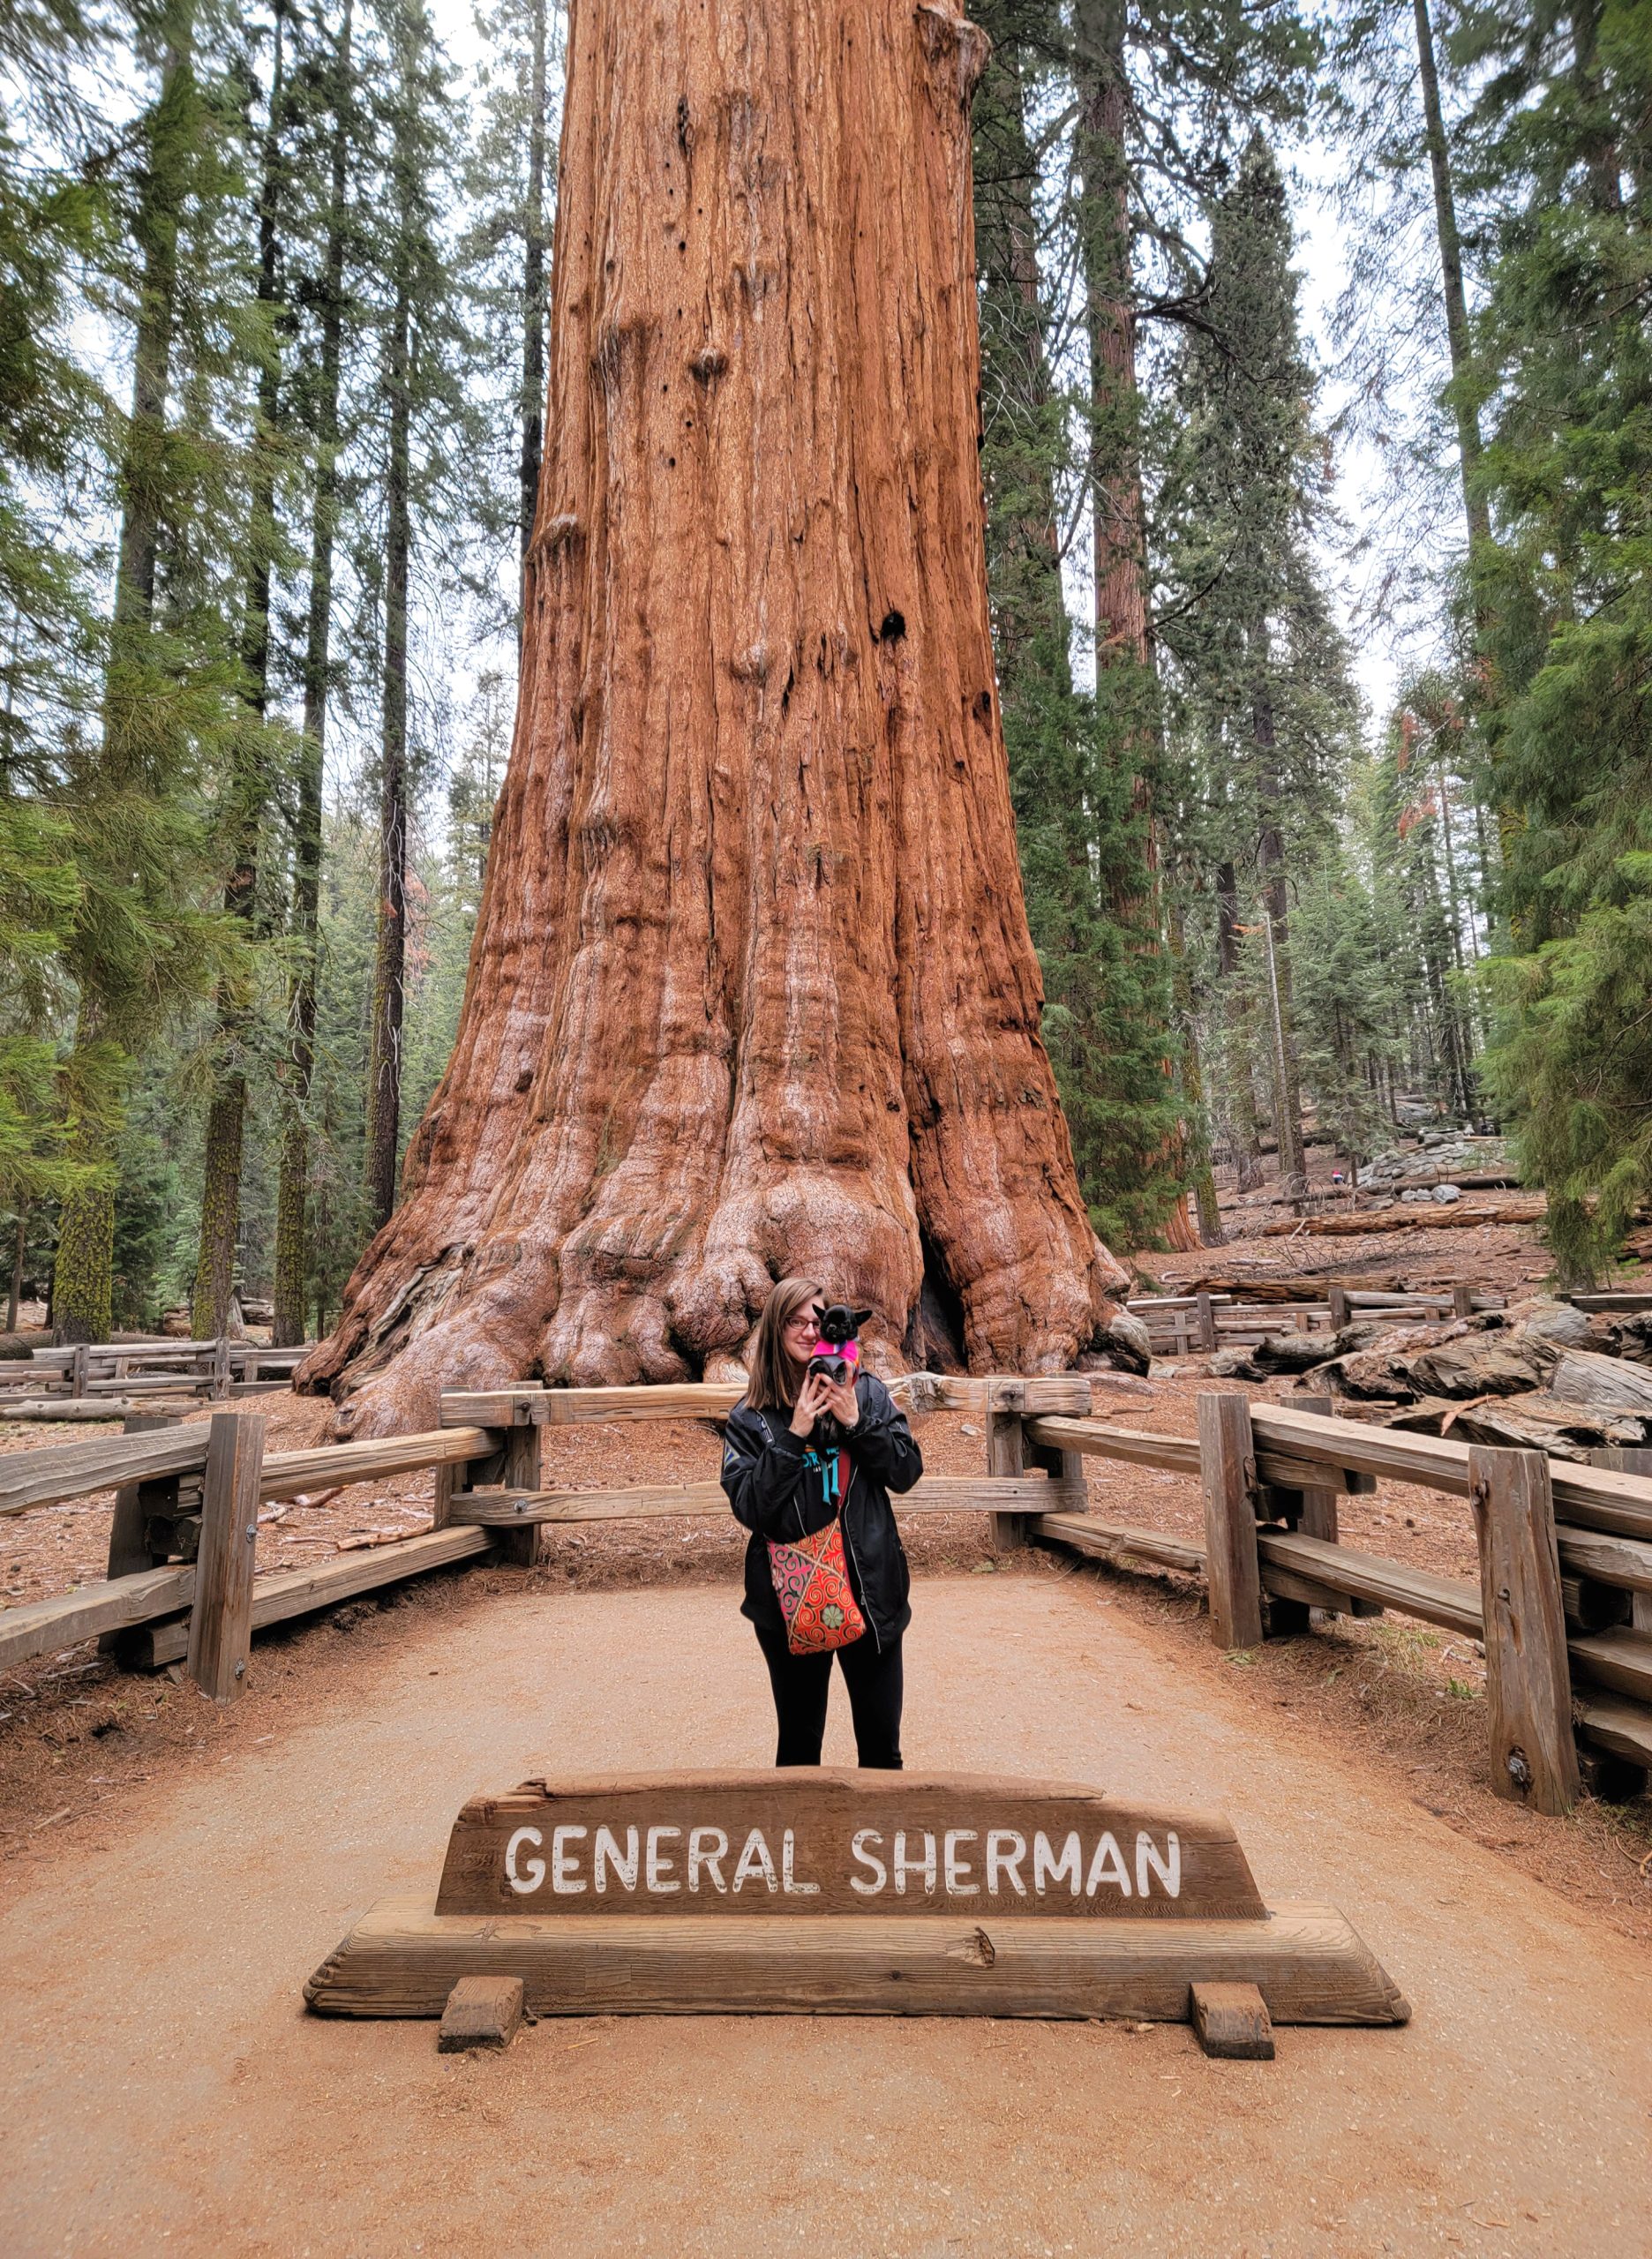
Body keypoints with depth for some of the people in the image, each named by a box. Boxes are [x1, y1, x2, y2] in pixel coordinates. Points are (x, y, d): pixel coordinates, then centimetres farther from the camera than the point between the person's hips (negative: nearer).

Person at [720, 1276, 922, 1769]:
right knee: (798, 1747, 14)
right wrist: (793, 1436, -19)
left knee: (882, 1747, 11)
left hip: (870, 1589, 1)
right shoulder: (750, 1417, -3)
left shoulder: (866, 1391, 0)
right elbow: (748, 1506, -12)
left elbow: (907, 1472, -2)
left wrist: (856, 1422, -15)